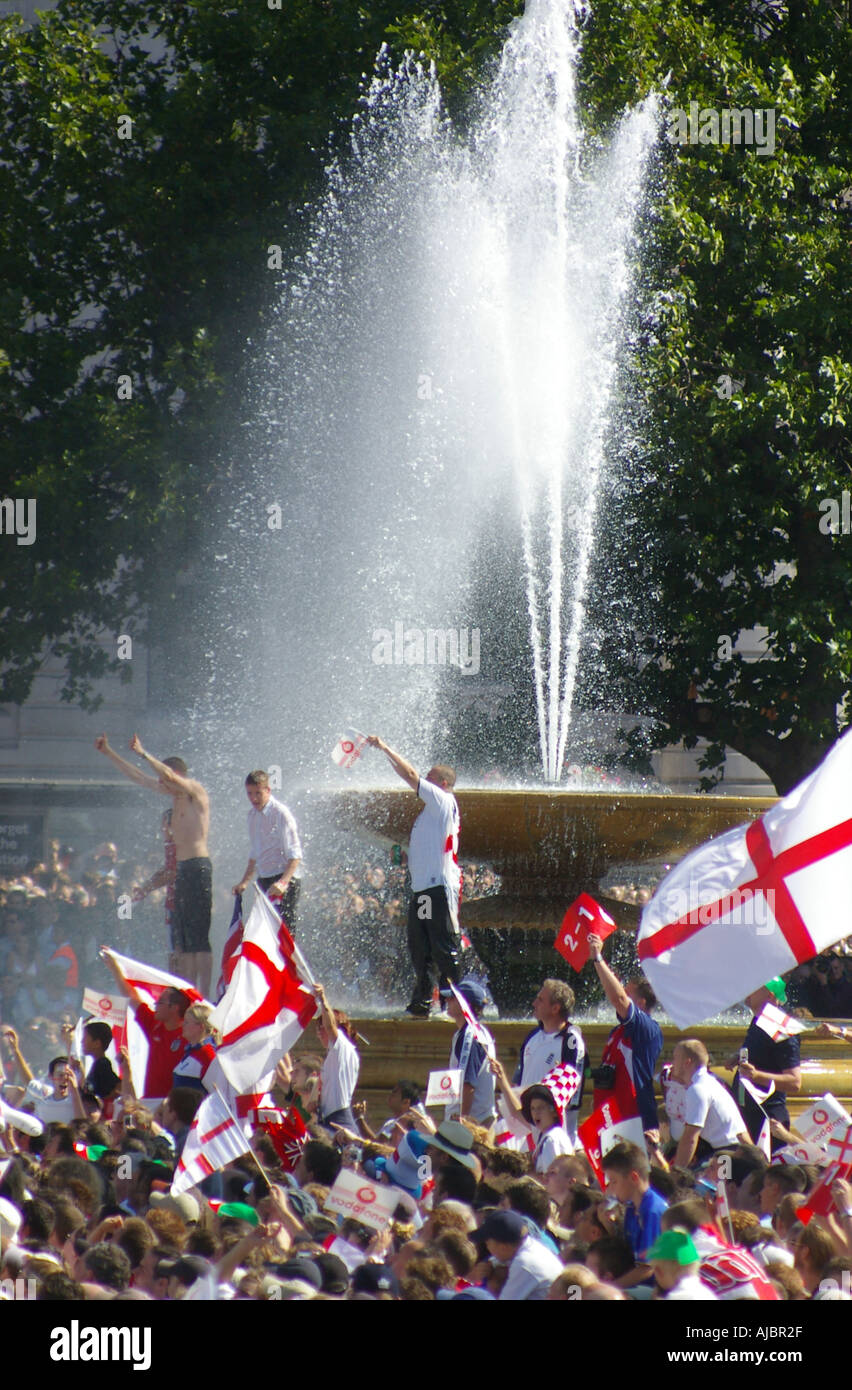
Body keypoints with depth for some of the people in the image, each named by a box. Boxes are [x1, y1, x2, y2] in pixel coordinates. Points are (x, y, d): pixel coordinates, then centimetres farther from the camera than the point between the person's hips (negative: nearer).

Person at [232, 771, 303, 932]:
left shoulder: (281, 813, -11)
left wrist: (283, 882, -29)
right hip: (264, 880, 7)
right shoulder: (253, 815, 11)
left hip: (284, 878, -7)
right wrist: (244, 882, 18)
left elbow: (295, 855, -17)